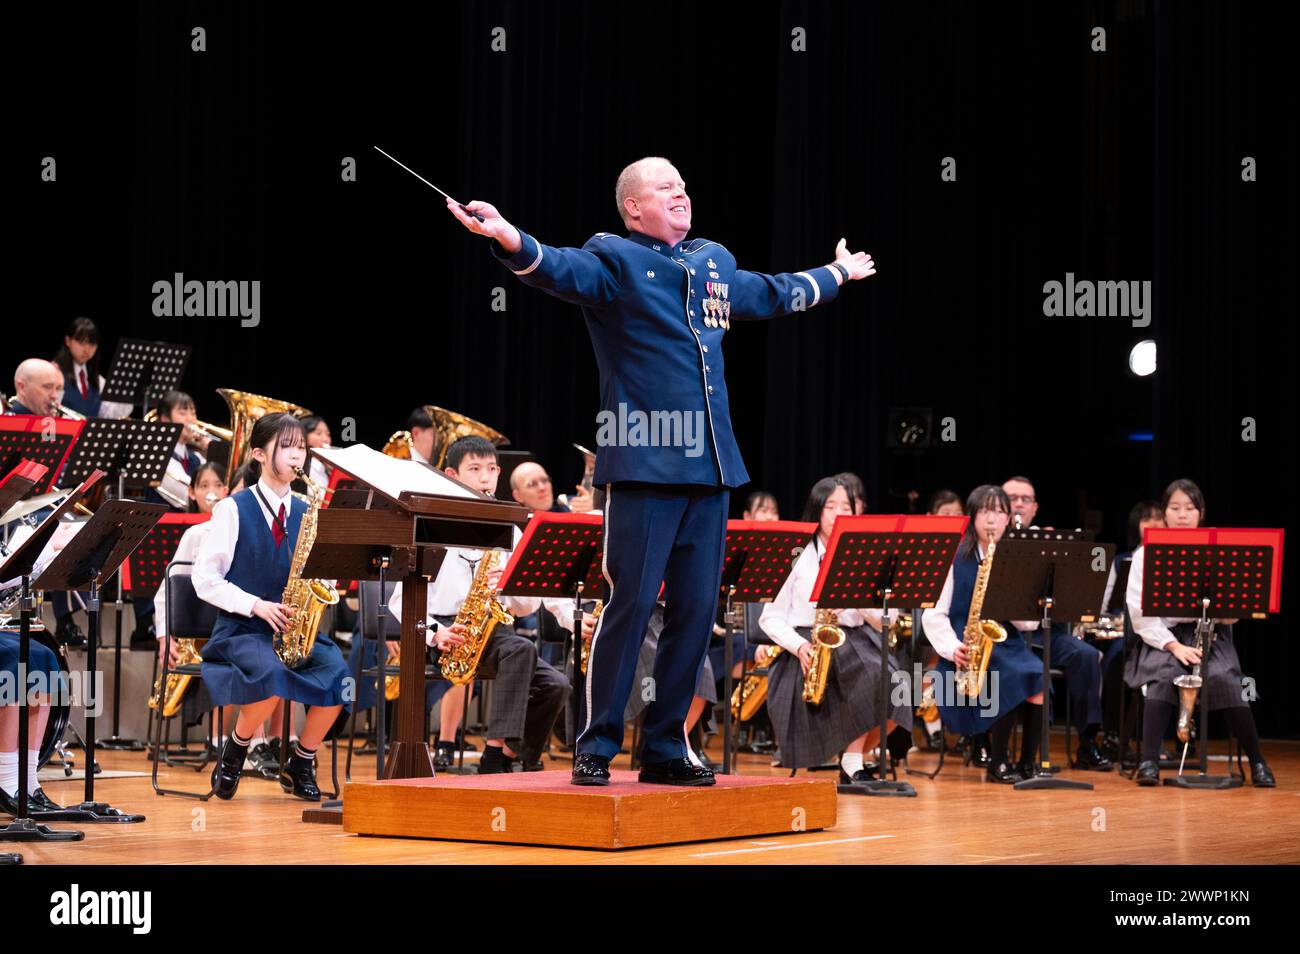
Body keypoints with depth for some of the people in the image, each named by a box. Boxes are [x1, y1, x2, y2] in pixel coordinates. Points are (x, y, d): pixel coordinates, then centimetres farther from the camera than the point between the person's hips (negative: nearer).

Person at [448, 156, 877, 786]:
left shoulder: (715, 262, 21)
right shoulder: (614, 258, 0)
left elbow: (776, 294, 40)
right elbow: (562, 270, -22)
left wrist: (836, 274, 55)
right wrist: (513, 243, -43)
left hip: (711, 469, 7)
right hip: (644, 467, -7)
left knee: (695, 610, 6)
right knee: (631, 603, -8)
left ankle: (665, 747, 16)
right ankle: (596, 749, 2)